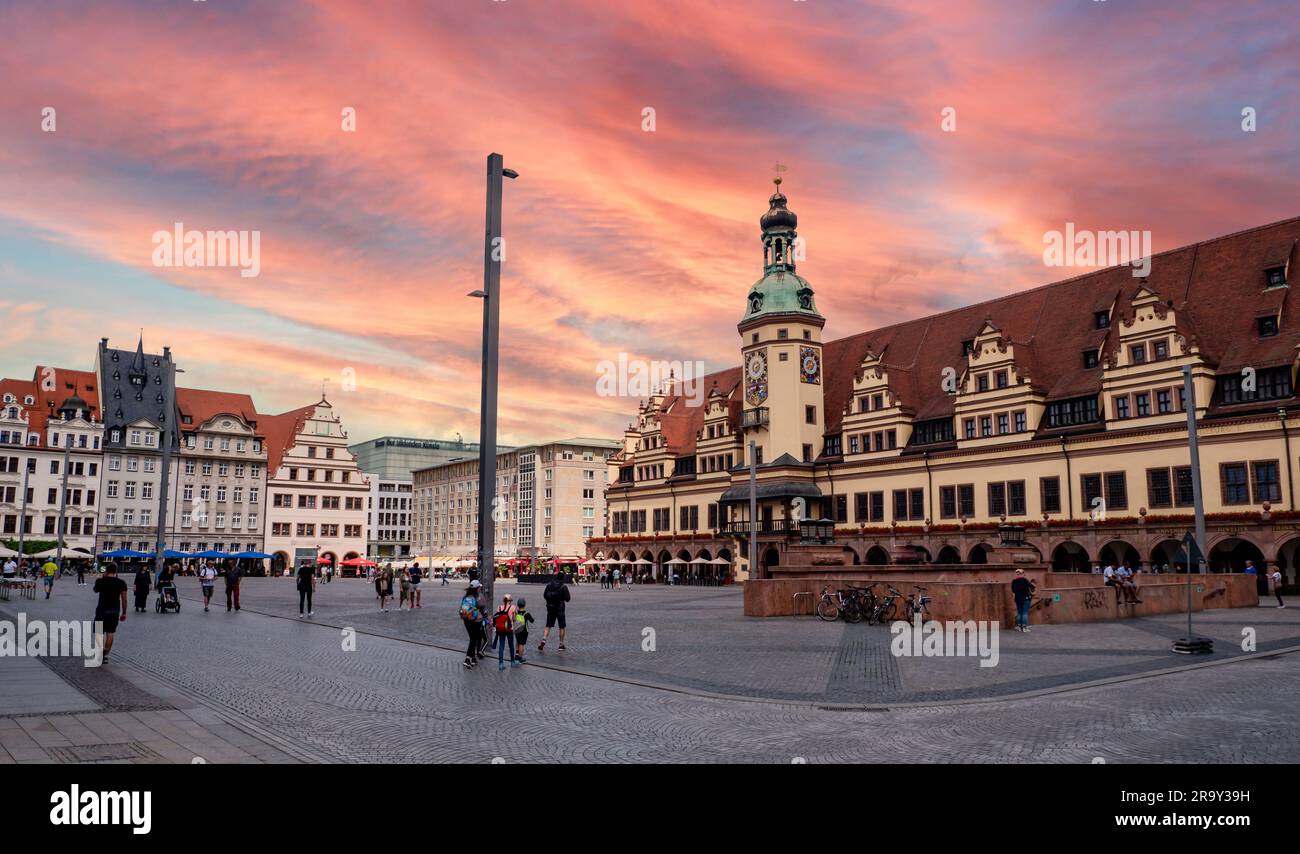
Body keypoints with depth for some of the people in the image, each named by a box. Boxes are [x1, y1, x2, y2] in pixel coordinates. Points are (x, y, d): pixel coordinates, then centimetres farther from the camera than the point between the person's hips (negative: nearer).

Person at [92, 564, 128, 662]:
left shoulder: (100, 581, -7)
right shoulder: (121, 583, -3)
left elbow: (96, 590, 16)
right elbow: (124, 599, -2)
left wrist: (103, 577, 14)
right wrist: (124, 613, 8)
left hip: (102, 609, -2)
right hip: (115, 610, 2)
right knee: (110, 633, 9)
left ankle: (101, 650, -17)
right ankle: (106, 654, 11)